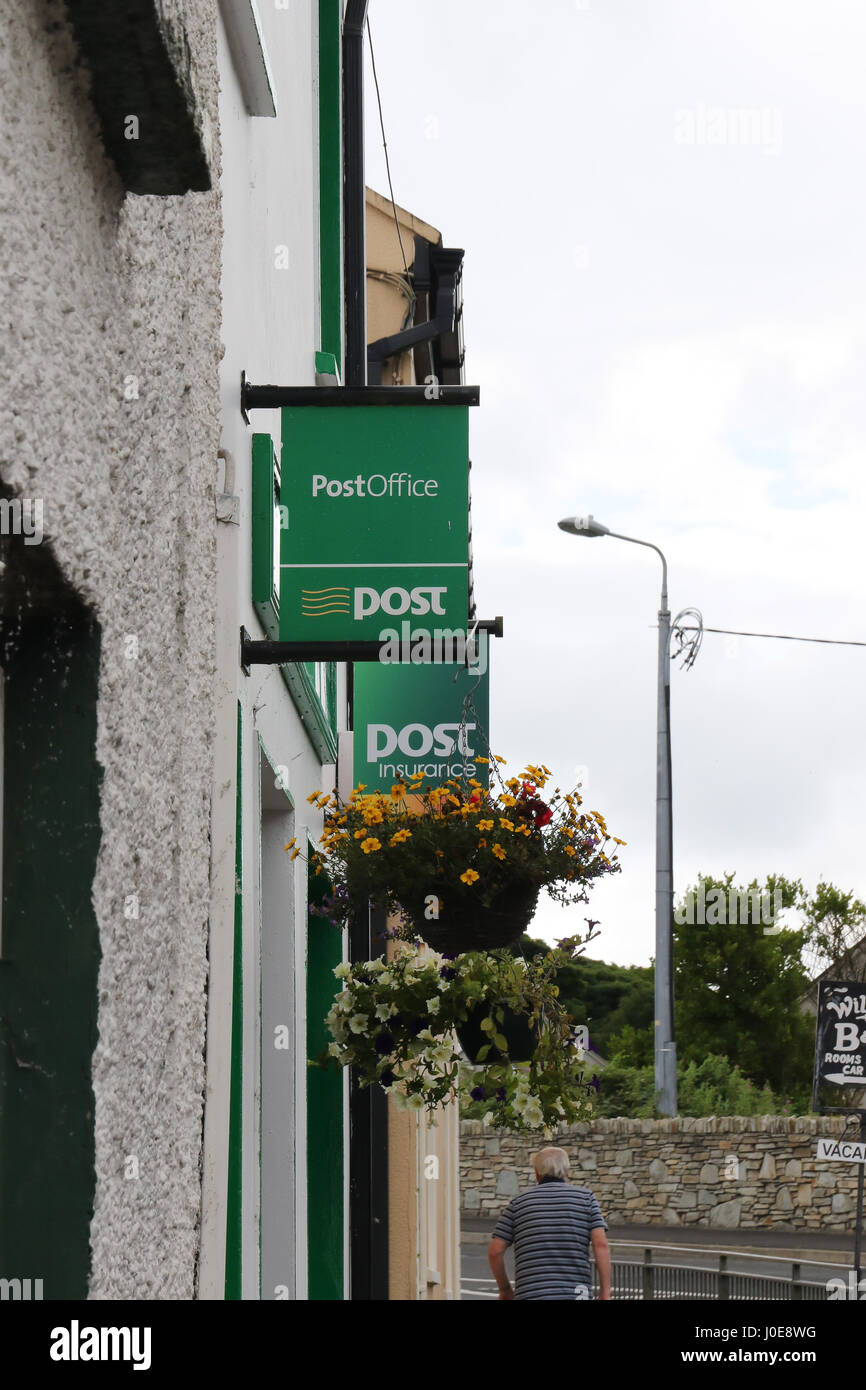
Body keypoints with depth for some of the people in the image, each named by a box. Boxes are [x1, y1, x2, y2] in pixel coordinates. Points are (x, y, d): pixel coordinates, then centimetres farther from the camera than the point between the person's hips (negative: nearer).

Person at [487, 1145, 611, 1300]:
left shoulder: (519, 1202, 10)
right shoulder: (585, 1198, 8)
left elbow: (495, 1250, 6)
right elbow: (601, 1244, -5)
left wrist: (504, 1288, 21)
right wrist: (605, 1293, -5)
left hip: (531, 1294, 0)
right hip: (574, 1295, 0)